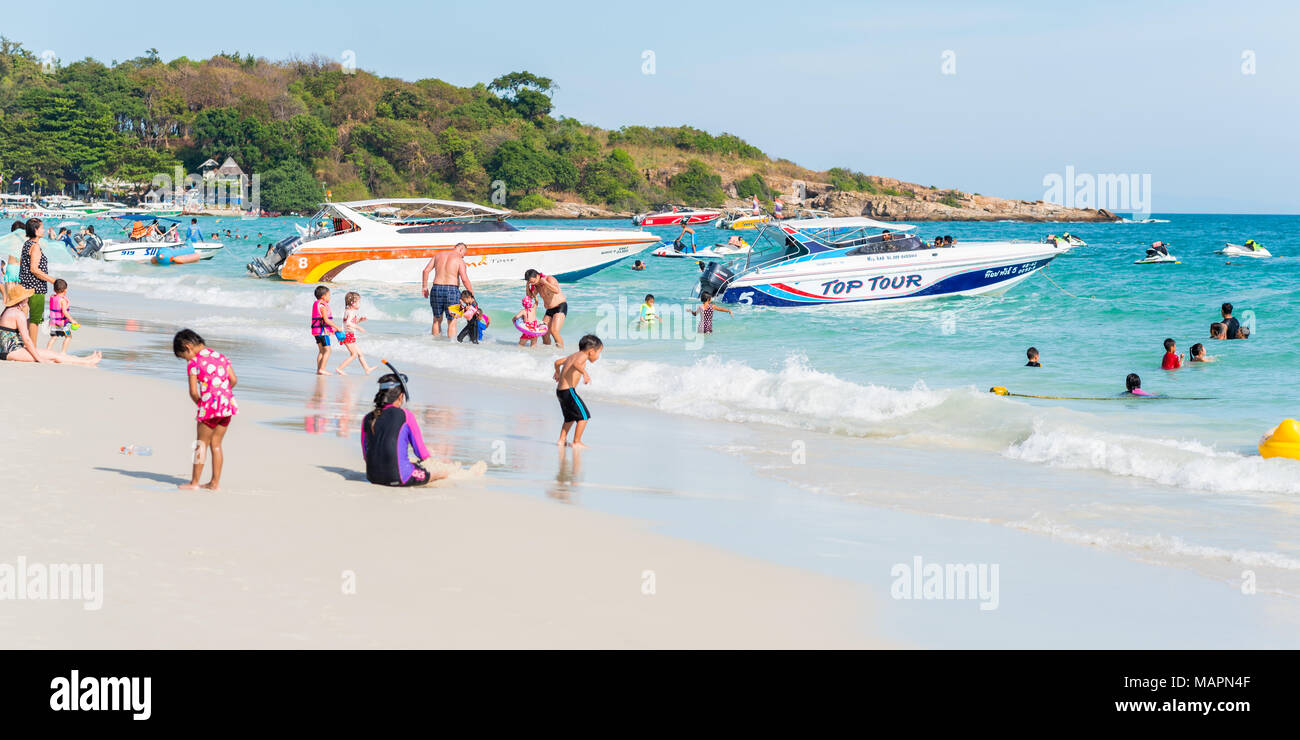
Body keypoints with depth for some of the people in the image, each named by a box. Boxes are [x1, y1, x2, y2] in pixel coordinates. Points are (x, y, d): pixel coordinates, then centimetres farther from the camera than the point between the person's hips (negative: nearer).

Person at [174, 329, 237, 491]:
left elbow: (193, 392, -10)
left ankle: (194, 482, 11)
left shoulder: (193, 363, -7)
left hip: (209, 406, -6)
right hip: (227, 404, 6)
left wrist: (199, 404, 8)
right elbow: (233, 380, 8)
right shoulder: (220, 356, 11)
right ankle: (215, 482, 15)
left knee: (201, 444, 5)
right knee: (216, 444, 14)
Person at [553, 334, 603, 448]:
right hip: (568, 391, -10)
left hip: (560, 391, 10)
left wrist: (558, 373, 51)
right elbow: (576, 364, -32)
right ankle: (576, 443, -2)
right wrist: (585, 373, -44)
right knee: (584, 416, -4)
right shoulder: (582, 356, -9)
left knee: (570, 418, 25)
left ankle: (562, 440, 28)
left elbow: (557, 362, 33)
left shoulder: (573, 355, 18)